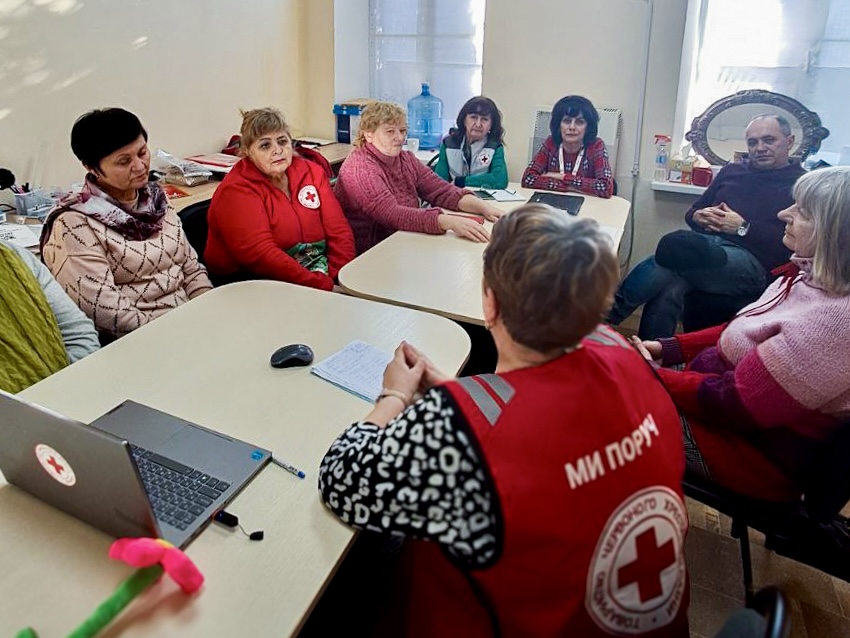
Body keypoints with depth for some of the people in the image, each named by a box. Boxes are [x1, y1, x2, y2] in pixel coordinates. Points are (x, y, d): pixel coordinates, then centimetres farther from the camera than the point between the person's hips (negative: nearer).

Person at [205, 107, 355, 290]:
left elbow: (338, 230, 3)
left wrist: (338, 280, -14)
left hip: (320, 272, 5)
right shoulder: (236, 191, -8)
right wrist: (324, 285, -28)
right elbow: (260, 254, -20)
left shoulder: (312, 172, 9)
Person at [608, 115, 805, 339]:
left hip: (753, 263, -5)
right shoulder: (731, 171, 26)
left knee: (676, 244, -32)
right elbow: (692, 212, 26)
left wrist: (743, 227, -10)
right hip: (705, 244, 5)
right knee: (666, 292, -31)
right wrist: (698, 217, 2)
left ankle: (612, 311, -22)